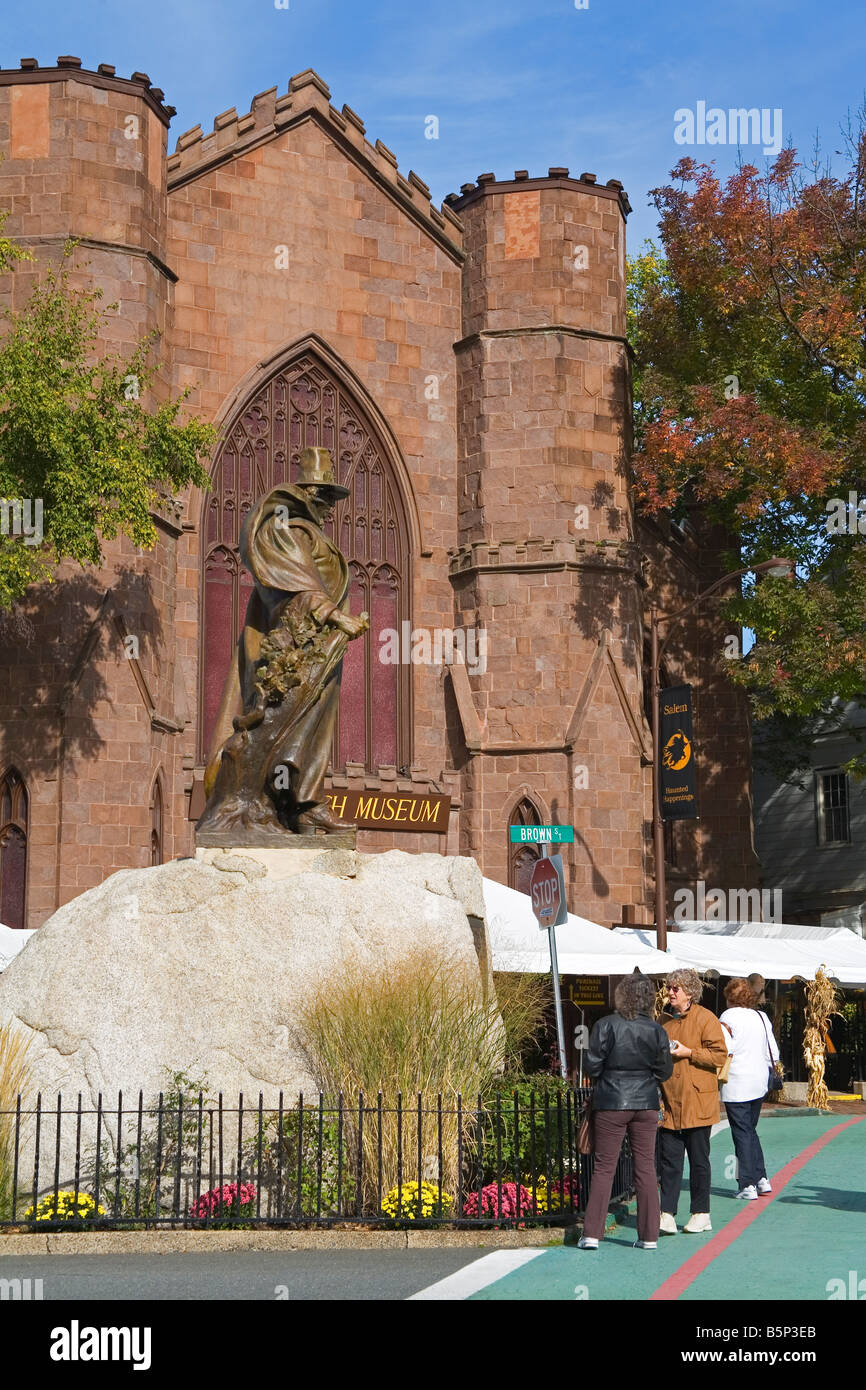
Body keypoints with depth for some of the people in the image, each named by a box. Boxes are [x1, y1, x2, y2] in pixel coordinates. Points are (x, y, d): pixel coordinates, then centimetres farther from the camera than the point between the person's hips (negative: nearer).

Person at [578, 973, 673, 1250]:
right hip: (646, 1103, 2)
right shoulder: (656, 1030, -3)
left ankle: (592, 1234, 3)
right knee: (646, 1167, 9)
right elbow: (665, 1071, 2)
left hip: (611, 1104, -2)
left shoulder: (606, 1026, -10)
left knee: (604, 1167, 5)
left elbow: (591, 1067, -9)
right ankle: (649, 1235, 11)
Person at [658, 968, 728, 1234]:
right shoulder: (664, 1021, 14)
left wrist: (687, 1052, -16)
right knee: (669, 1159, 0)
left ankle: (701, 1214, 14)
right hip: (669, 1102, 5)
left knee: (698, 1159, 4)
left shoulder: (705, 1019, -4)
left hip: (697, 1102, -5)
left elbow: (719, 1055, -10)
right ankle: (667, 1215, -1)